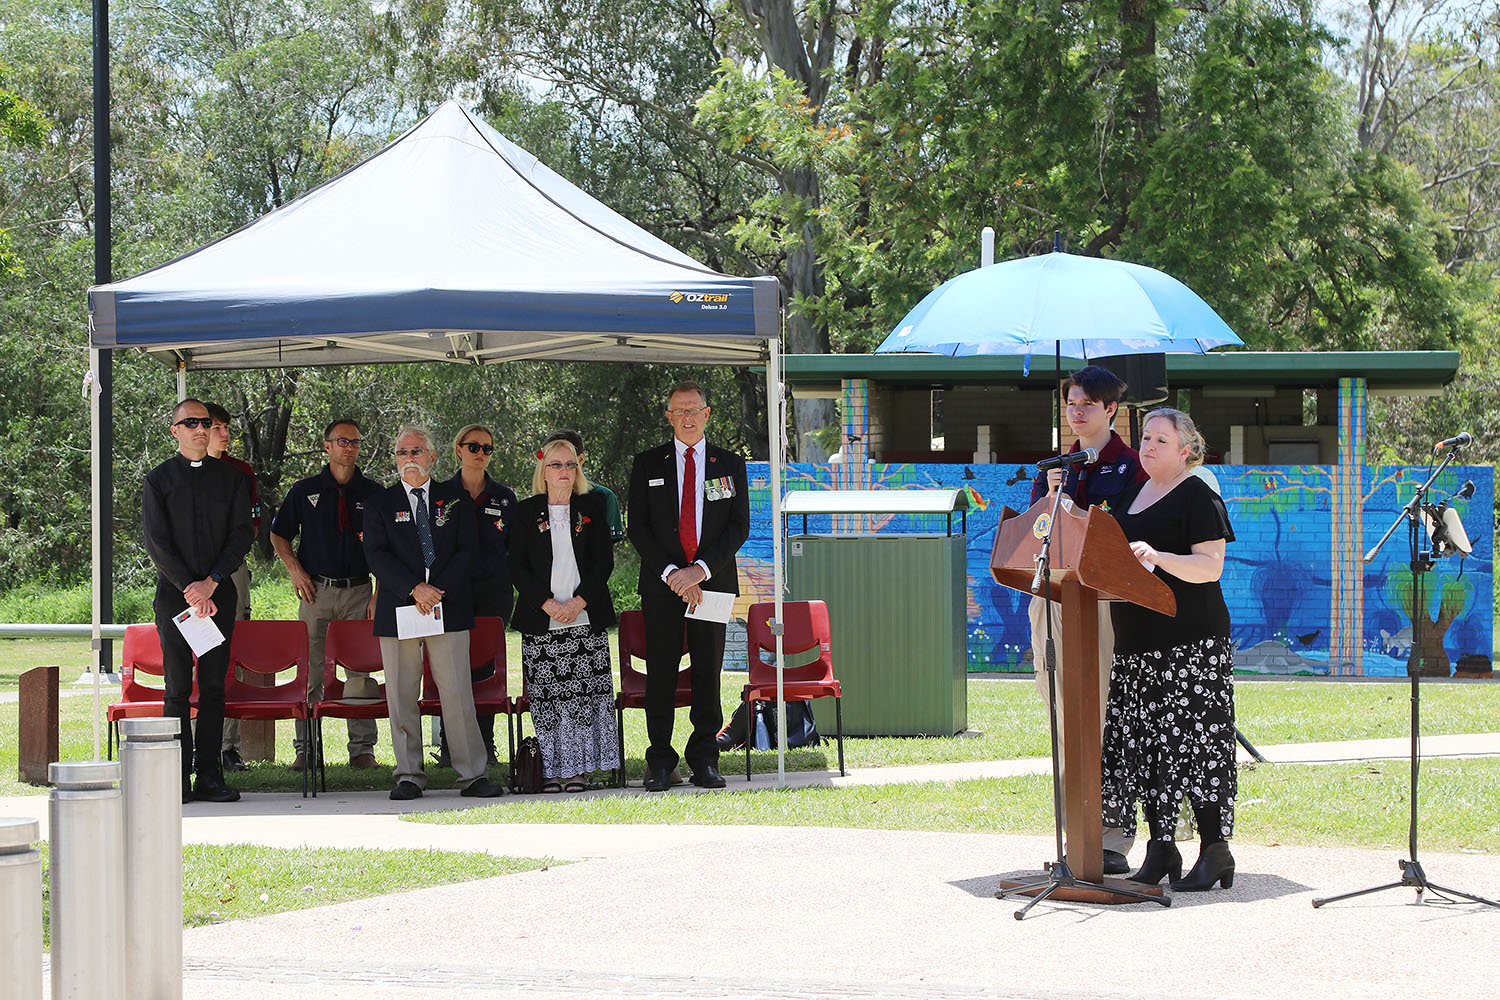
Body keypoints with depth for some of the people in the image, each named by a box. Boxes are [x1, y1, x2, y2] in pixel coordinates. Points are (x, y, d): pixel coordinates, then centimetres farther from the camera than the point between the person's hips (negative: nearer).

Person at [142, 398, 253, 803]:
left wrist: (211, 583, -8)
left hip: (219, 592, 2)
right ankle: (179, 778, -3)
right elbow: (156, 543, -2)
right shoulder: (158, 480, 4)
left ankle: (210, 776, 1)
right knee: (177, 686, -4)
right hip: (174, 594, -2)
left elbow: (241, 535, 4)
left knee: (214, 685, 0)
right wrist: (190, 589, -11)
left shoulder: (230, 477, 10)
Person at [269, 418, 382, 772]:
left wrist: (380, 593, 0)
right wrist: (295, 571, 0)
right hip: (316, 591, 0)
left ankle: (362, 749, 2)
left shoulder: (373, 493, 7)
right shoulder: (305, 490, 7)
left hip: (359, 592, 0)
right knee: (310, 671, -1)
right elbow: (278, 535, 15)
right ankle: (306, 748, 2)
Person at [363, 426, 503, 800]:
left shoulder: (455, 499, 12)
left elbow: (466, 551, 4)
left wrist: (438, 592, -9)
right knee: (401, 695, 0)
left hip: (449, 607, -1)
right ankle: (409, 776, 7)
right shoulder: (379, 504, 10)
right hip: (398, 610, 1)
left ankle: (473, 775, -2)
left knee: (457, 692, -5)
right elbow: (376, 555, -1)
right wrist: (414, 588, -14)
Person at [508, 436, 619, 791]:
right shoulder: (526, 512, 8)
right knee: (546, 696, -4)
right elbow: (518, 567, 3)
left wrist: (579, 601, -10)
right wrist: (547, 604, -10)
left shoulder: (593, 506, 9)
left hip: (586, 618, 0)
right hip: (541, 621, 0)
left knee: (583, 692, -4)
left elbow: (604, 561, 4)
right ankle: (552, 768, 1)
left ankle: (578, 767, 1)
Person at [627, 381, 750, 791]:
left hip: (713, 581, 1)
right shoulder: (648, 464, 7)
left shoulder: (730, 465, 10)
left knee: (708, 672, 1)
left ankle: (705, 760, 7)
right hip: (661, 585, -1)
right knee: (660, 673, -2)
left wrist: (701, 569, -11)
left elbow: (739, 526, 3)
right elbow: (637, 527, 1)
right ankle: (660, 761, 4)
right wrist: (670, 573, -12)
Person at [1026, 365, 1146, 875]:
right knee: (1066, 719, 7)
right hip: (1054, 597, 6)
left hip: (1107, 598, -6)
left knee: (1108, 716, -8)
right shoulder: (1056, 466, 18)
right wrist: (1049, 498, -4)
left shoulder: (1130, 466, 1)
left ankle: (1114, 839, -5)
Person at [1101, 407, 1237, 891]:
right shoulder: (1132, 494, 18)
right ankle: (1161, 850, 11)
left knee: (1194, 743, -9)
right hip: (1137, 642, 8)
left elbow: (1211, 566, -15)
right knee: (1145, 746, 5)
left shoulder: (1198, 496, -5)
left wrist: (1157, 557, -28)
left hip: (1192, 641, -8)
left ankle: (1215, 851, -5)